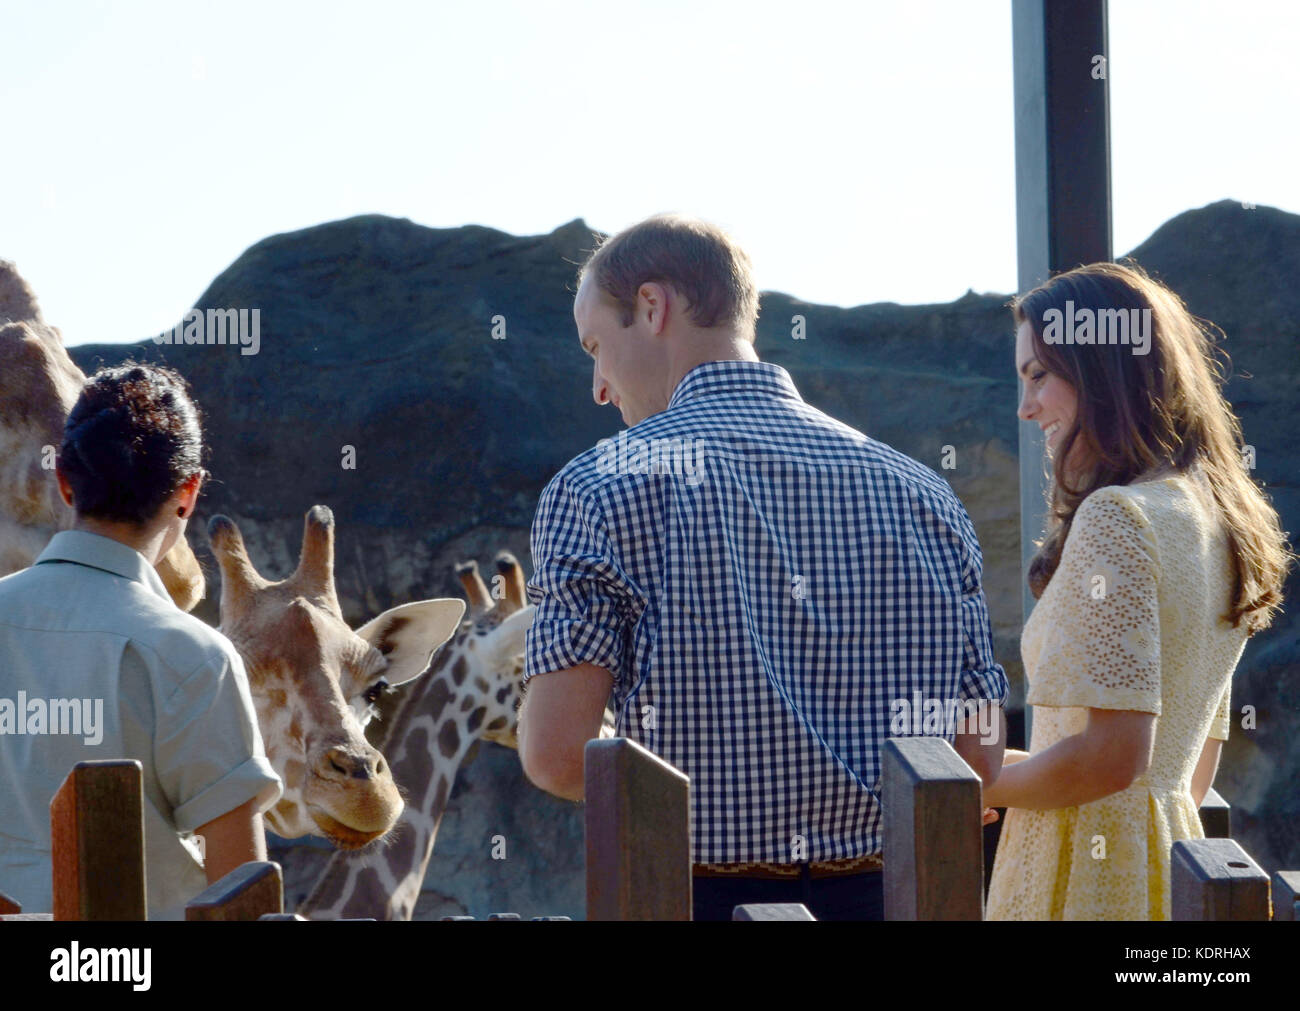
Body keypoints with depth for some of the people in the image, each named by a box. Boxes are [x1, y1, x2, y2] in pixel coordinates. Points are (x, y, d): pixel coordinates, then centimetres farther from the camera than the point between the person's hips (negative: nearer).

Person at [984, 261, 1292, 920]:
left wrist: (982, 785, -6)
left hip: (1086, 872, -9)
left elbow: (1111, 754, -21)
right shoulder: (1213, 514, 14)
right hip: (1169, 853, 9)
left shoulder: (1115, 518, -14)